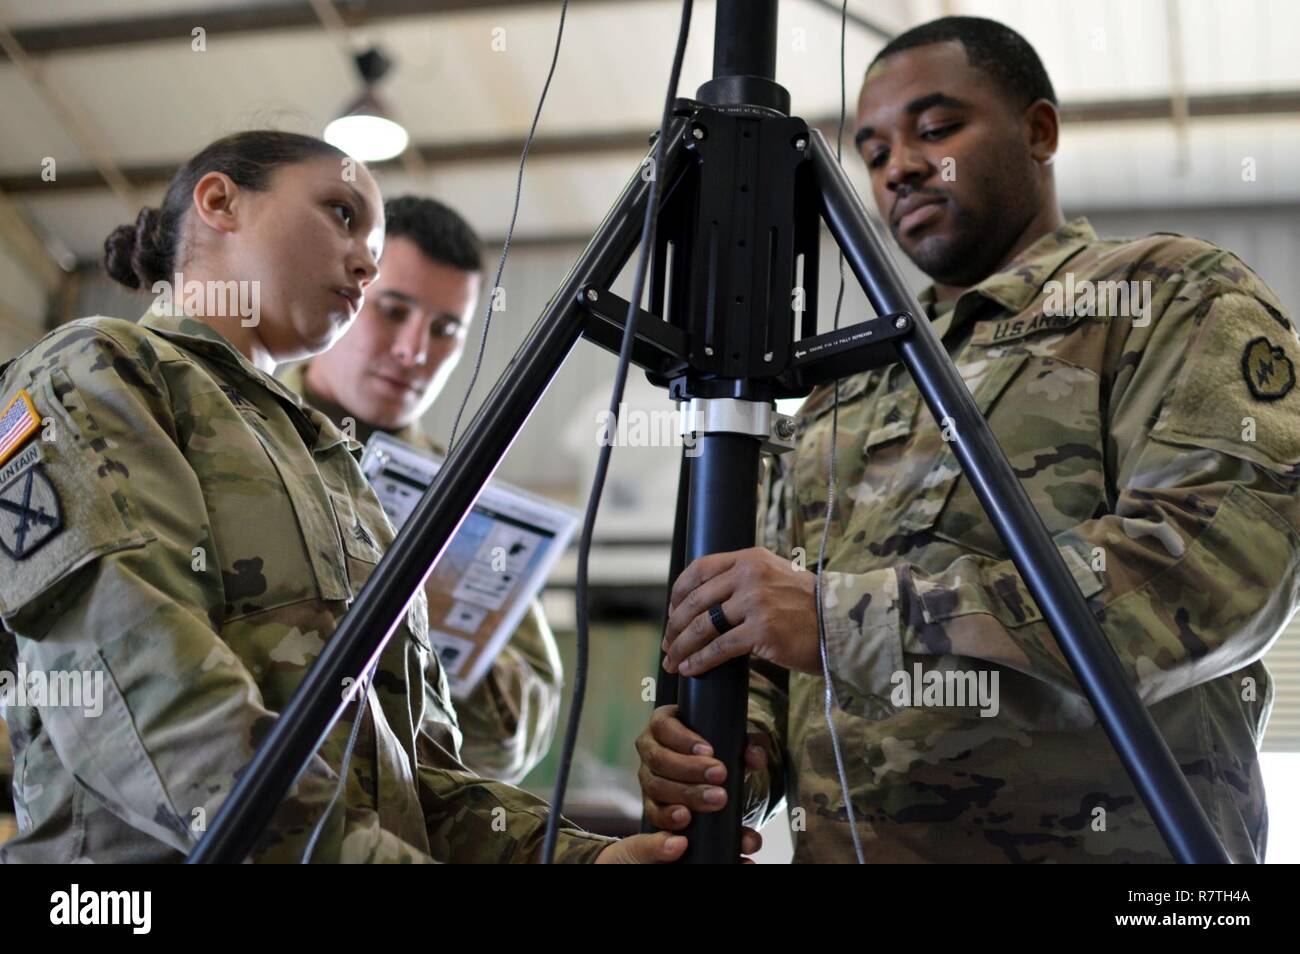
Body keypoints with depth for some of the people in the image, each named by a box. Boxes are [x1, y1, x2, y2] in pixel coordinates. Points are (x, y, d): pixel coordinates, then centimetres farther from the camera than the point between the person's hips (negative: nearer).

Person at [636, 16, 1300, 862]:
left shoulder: (1175, 295, 2)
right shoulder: (844, 386, 19)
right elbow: (778, 650, 18)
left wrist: (853, 613, -20)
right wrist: (738, 742, -6)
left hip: (1096, 837, -5)